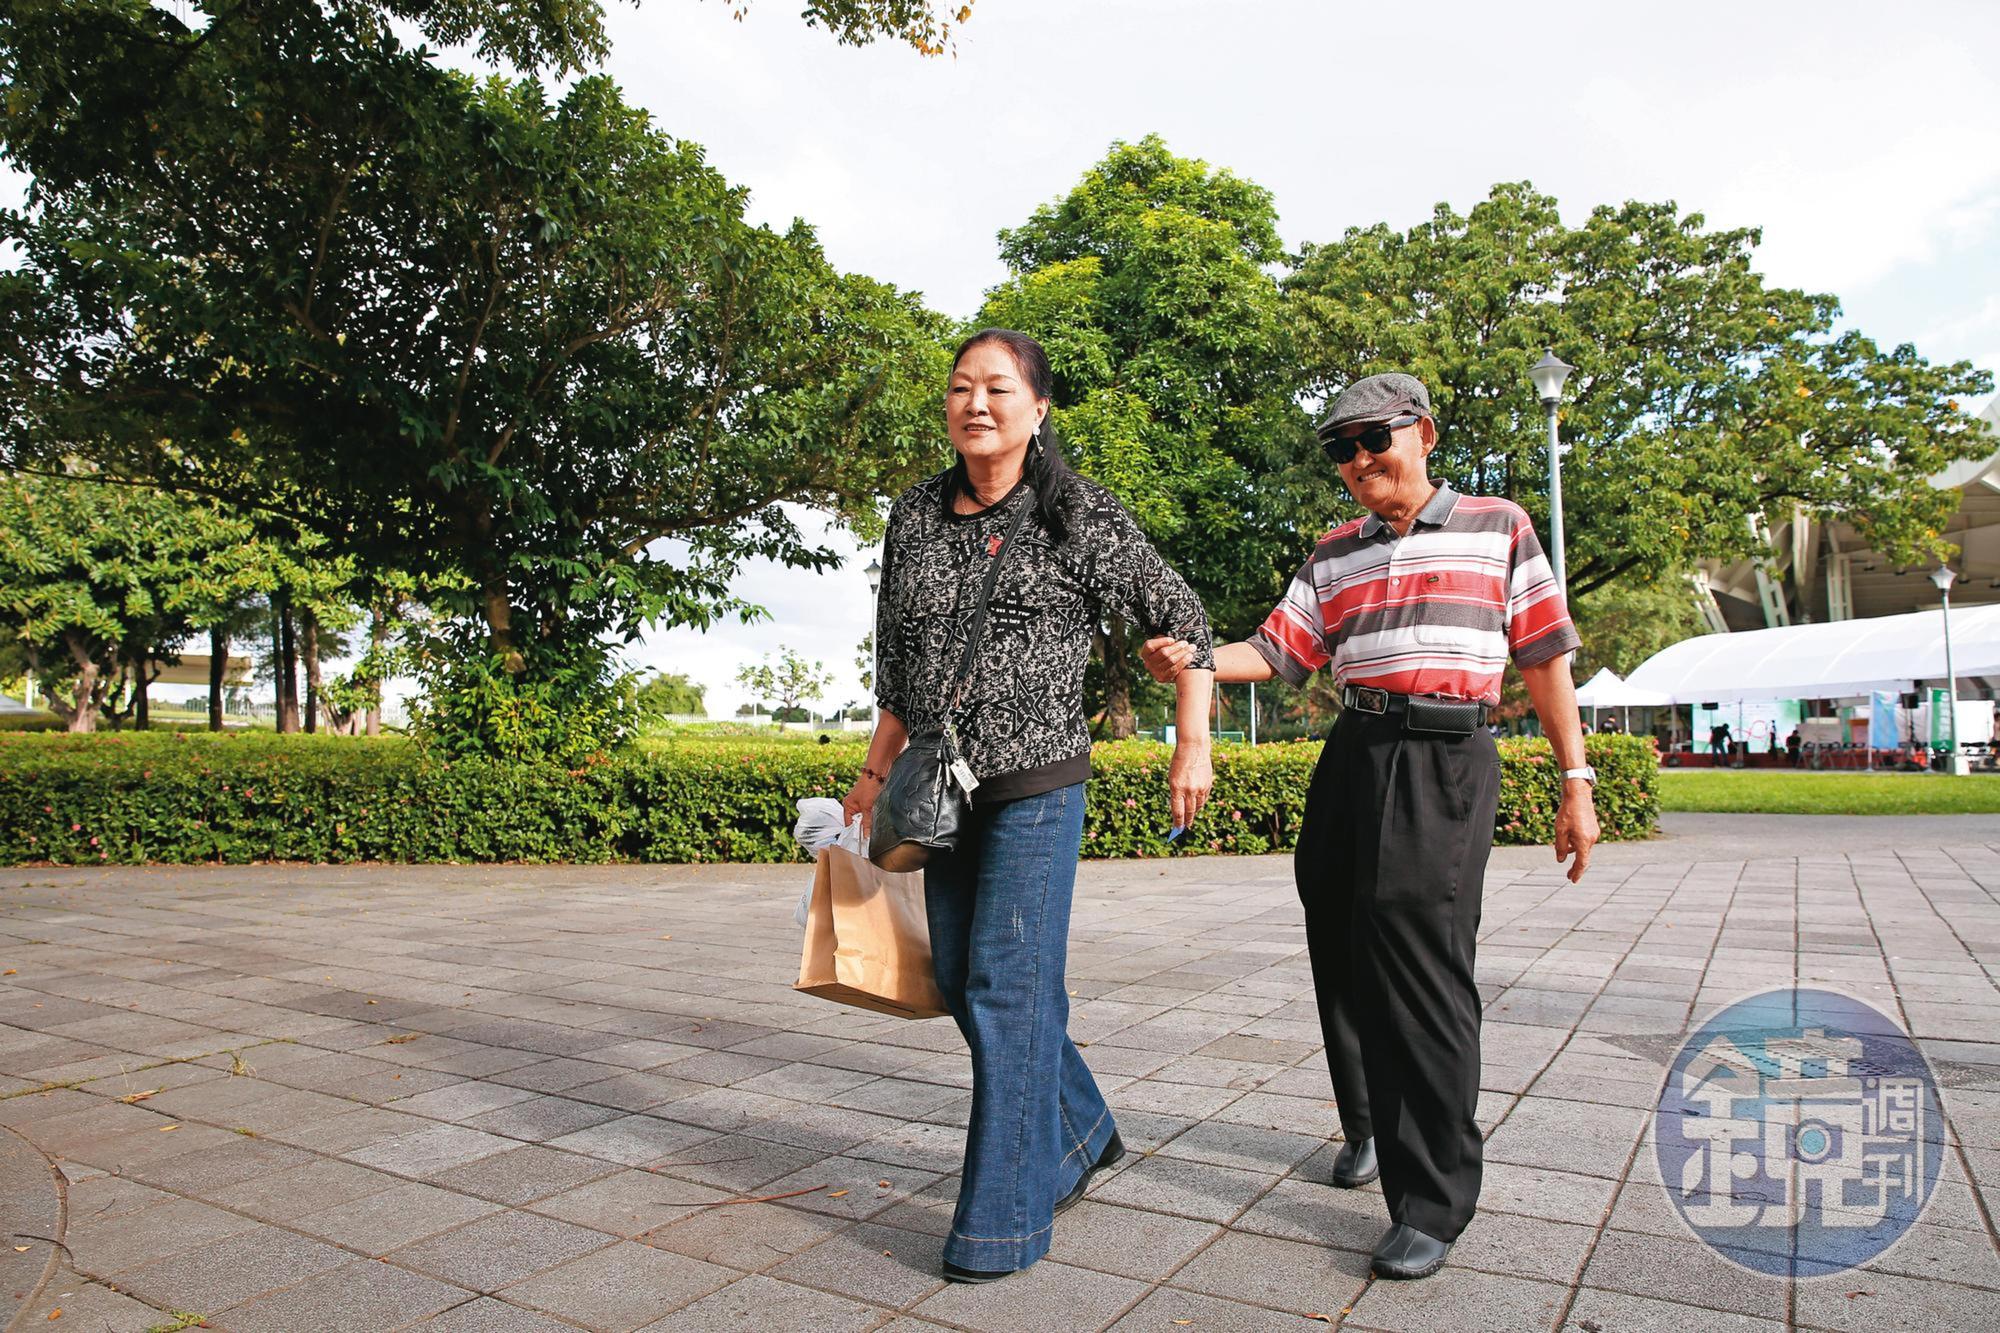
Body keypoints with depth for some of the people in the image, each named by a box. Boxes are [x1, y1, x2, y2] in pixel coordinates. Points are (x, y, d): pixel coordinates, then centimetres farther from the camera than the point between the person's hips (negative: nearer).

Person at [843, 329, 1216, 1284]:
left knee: (1007, 990, -5)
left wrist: (1194, 747, -7)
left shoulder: (1079, 515, -7)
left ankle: (1002, 1223, 12)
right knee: (962, 982, 14)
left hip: (1036, 785, -6)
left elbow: (1183, 620, -2)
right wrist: (877, 774, 15)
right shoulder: (914, 517, 8)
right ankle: (1081, 1136, 37)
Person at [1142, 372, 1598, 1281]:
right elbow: (1279, 652, 8)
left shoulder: (1498, 528, 7)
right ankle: (1367, 1128, 32)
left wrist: (1576, 781, 1)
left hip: (1445, 762, -4)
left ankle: (1433, 1202, 0)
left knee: (1423, 962, -11)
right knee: (1342, 956, 9)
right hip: (1351, 756, 5)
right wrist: (1191, 659, -11)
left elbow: (1545, 659, 6)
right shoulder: (1334, 556, 17)